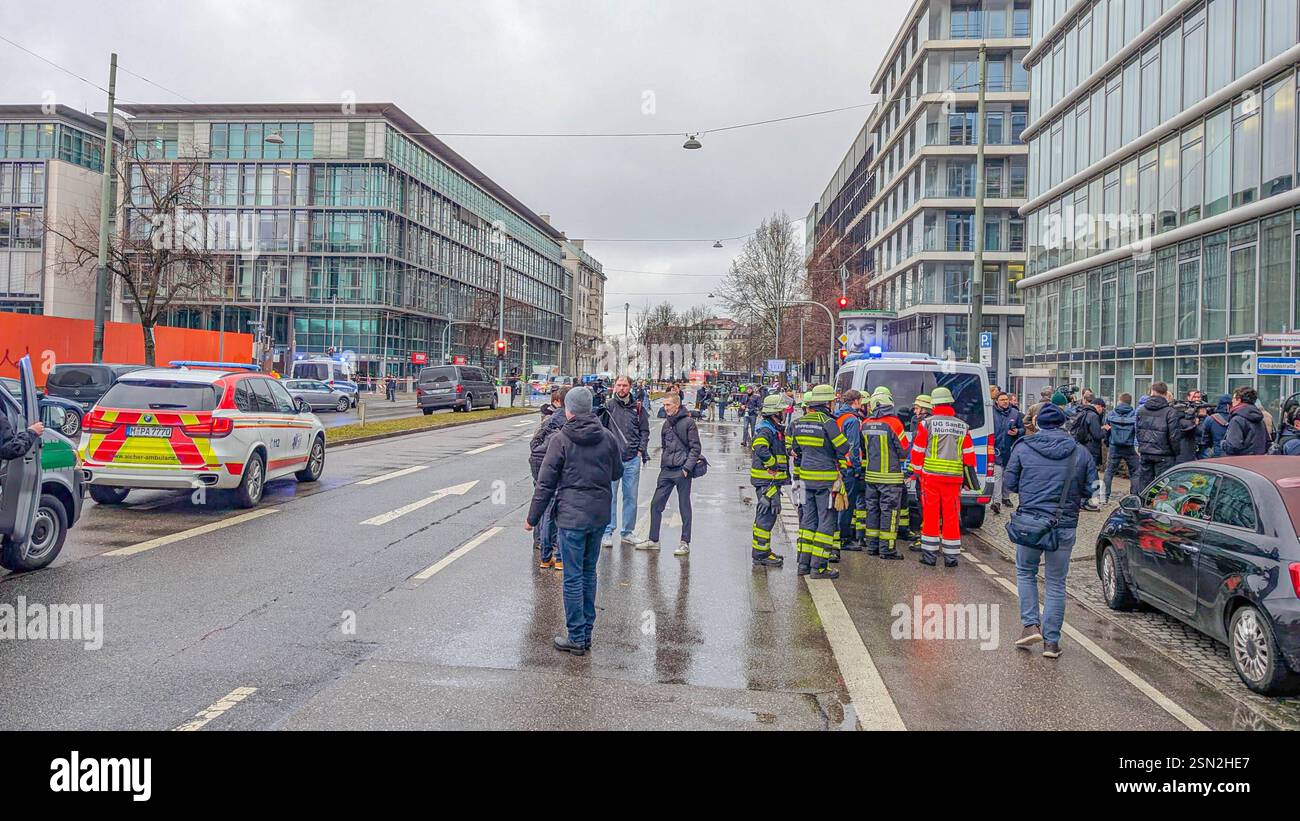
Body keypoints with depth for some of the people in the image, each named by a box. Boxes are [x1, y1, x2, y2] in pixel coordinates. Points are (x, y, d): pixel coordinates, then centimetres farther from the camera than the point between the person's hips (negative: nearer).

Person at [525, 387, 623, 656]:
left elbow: (546, 483, -8)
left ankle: (576, 638, 8)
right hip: (600, 515, 5)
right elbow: (617, 473, 15)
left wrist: (533, 517, 0)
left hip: (572, 515, -5)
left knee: (573, 576, 2)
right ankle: (586, 632, 23)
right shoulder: (607, 437, 3)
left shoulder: (560, 439, -10)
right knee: (589, 573, 16)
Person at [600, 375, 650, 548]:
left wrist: (641, 450, 2)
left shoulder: (638, 407, 7)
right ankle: (608, 532, 6)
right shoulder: (608, 406, 1)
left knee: (631, 497, 8)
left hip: (632, 459, 2)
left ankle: (627, 532, 19)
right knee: (610, 496, -2)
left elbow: (645, 431, 12)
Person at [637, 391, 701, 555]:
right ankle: (653, 540, 17)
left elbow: (695, 448, -8)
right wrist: (663, 465, 13)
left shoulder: (688, 422, -6)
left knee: (684, 507, 3)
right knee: (656, 504, 6)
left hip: (682, 471, -6)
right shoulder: (666, 424, 12)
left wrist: (687, 468, -14)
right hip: (666, 471, 6)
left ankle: (685, 543, 12)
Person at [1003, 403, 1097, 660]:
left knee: (1025, 572, 20)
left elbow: (1010, 482, 2)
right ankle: (1051, 641, 13)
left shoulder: (1023, 448, -2)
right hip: (1065, 525, 1)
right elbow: (1090, 490, 5)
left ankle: (1031, 625, 8)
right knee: (1056, 583, 11)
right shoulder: (1081, 452, 2)